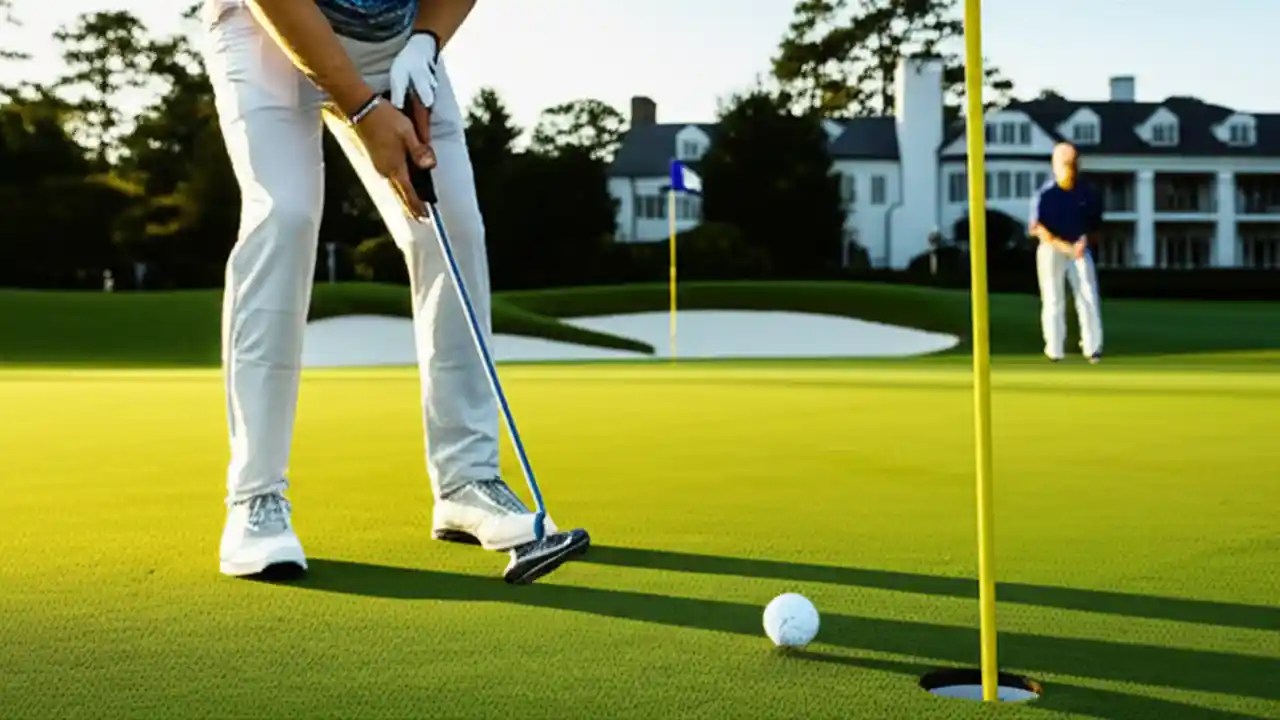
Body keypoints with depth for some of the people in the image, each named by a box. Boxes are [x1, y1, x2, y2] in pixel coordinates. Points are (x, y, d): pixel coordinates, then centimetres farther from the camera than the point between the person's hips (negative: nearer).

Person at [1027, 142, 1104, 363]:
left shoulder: (1087, 193, 1)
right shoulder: (1045, 194, -8)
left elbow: (1095, 223, 11)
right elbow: (1037, 228, -13)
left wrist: (1085, 239, -10)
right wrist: (1063, 246, -21)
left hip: (1079, 249, 2)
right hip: (1051, 249, -2)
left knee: (1088, 297, -6)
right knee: (1053, 300, 0)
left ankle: (1092, 347, -1)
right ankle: (1054, 350, 8)